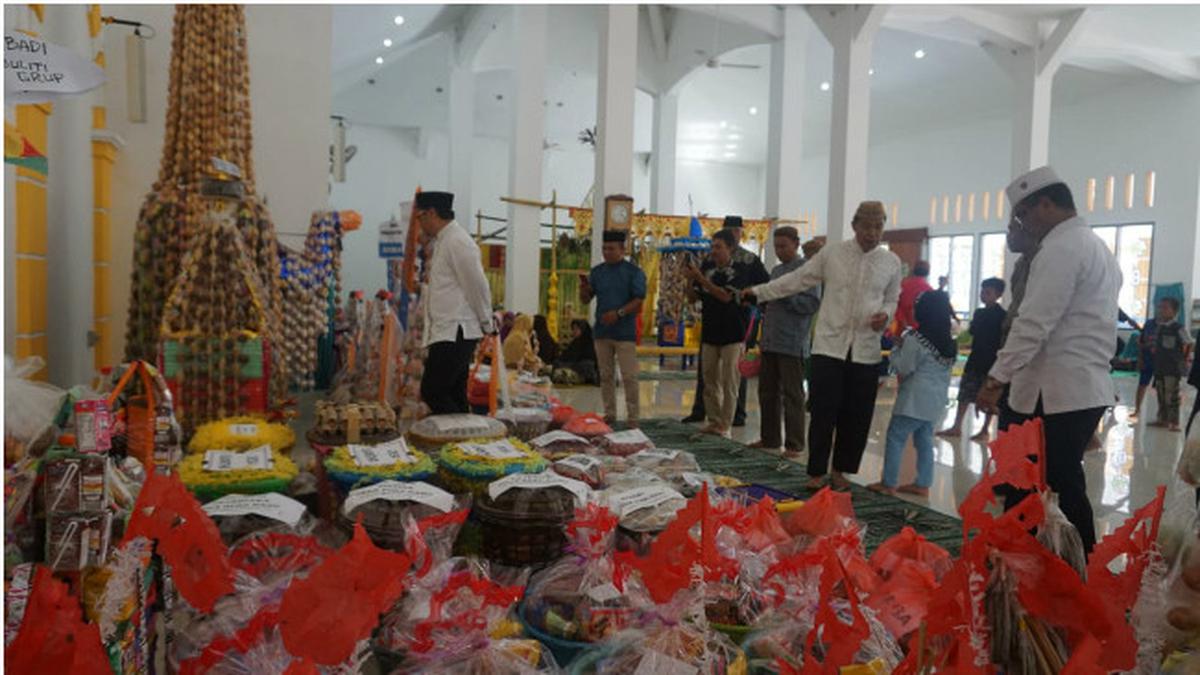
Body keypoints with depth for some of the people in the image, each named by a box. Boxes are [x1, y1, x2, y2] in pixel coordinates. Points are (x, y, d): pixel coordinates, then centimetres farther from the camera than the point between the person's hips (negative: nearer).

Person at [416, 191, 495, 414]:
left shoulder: (457, 242, -13)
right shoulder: (443, 241, 17)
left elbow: (477, 286, -13)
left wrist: (487, 326, -6)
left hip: (455, 333, -10)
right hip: (448, 332, 10)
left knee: (432, 391, -10)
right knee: (452, 396, 11)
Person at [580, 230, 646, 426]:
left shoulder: (634, 272, -1)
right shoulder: (597, 271, 11)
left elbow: (638, 300, -8)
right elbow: (586, 299, 11)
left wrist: (618, 313, -21)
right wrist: (584, 289, -11)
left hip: (625, 332, -4)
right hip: (602, 331, 4)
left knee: (629, 377, -4)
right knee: (606, 375, 9)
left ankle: (632, 418, 2)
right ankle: (609, 414, 19)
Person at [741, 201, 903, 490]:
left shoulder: (891, 262, 5)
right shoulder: (831, 253, 0)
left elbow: (893, 299, 17)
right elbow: (797, 280, 6)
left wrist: (886, 315, -6)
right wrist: (758, 291, 4)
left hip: (866, 350, 2)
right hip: (829, 345, -2)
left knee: (856, 416, 7)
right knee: (823, 412, -1)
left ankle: (840, 471, 25)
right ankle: (816, 473, 12)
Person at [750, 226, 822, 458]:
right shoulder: (776, 270, 18)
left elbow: (813, 303, -15)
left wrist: (784, 295, -18)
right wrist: (763, 301, 5)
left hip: (792, 344, -8)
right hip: (770, 341, 8)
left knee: (792, 395, -1)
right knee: (767, 391, 12)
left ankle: (794, 444, 6)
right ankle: (769, 439, 23)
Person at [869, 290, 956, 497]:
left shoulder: (914, 338, -16)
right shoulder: (949, 343, 8)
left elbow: (903, 369, -12)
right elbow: (947, 371, 14)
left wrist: (898, 348, 1)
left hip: (915, 398, -8)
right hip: (935, 399, 8)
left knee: (895, 437, -1)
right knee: (924, 440, 12)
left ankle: (889, 483, 2)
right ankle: (923, 484, 16)